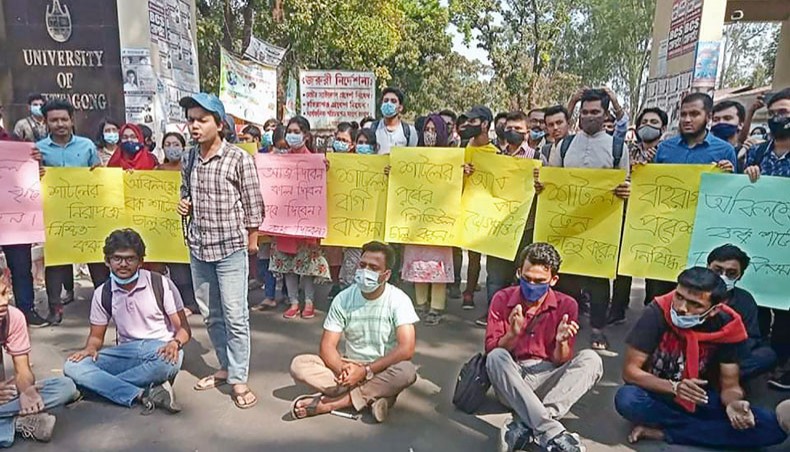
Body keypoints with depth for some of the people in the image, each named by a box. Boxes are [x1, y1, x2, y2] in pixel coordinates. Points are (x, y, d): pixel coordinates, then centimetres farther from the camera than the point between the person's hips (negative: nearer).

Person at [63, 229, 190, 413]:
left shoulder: (160, 284, -4)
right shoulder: (102, 293, 5)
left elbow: (183, 328, -3)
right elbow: (96, 336, 15)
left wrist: (175, 343, -25)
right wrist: (90, 348, -9)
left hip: (160, 350, -3)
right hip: (126, 353, 4)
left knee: (171, 360, -39)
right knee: (73, 365, -20)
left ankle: (102, 385, -19)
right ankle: (143, 395, -31)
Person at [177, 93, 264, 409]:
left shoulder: (239, 158, -10)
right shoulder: (188, 160, 6)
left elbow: (252, 203, -6)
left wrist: (251, 239, -2)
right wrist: (183, 205, 1)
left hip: (230, 247, -6)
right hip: (198, 247, 6)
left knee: (235, 317, -2)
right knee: (210, 315, 15)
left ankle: (239, 379, 9)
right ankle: (226, 367, 31)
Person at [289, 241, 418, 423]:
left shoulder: (398, 300, -12)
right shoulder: (343, 299, -5)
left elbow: (406, 349, -21)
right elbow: (327, 346, -7)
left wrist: (366, 371, -26)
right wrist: (343, 370, -27)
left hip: (384, 371, -2)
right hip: (350, 366, 2)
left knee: (406, 371, -36)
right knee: (298, 365, -18)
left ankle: (328, 403, -26)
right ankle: (374, 396, -24)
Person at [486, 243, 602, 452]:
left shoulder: (566, 306, -2)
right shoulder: (502, 299, -3)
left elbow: (561, 362, -2)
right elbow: (491, 350, -7)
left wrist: (561, 342, -24)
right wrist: (512, 334, -26)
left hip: (548, 378, 1)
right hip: (512, 381, -1)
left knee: (590, 359, -23)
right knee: (496, 358, -32)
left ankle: (524, 424, -37)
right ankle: (552, 432, -39)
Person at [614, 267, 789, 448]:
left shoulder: (726, 326, -12)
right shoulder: (658, 312, -22)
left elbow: (730, 385, -7)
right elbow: (630, 371, -20)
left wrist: (733, 404, -30)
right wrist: (674, 387, -34)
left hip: (701, 400, 3)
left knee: (773, 426, -20)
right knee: (627, 399, -36)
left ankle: (661, 433, -19)